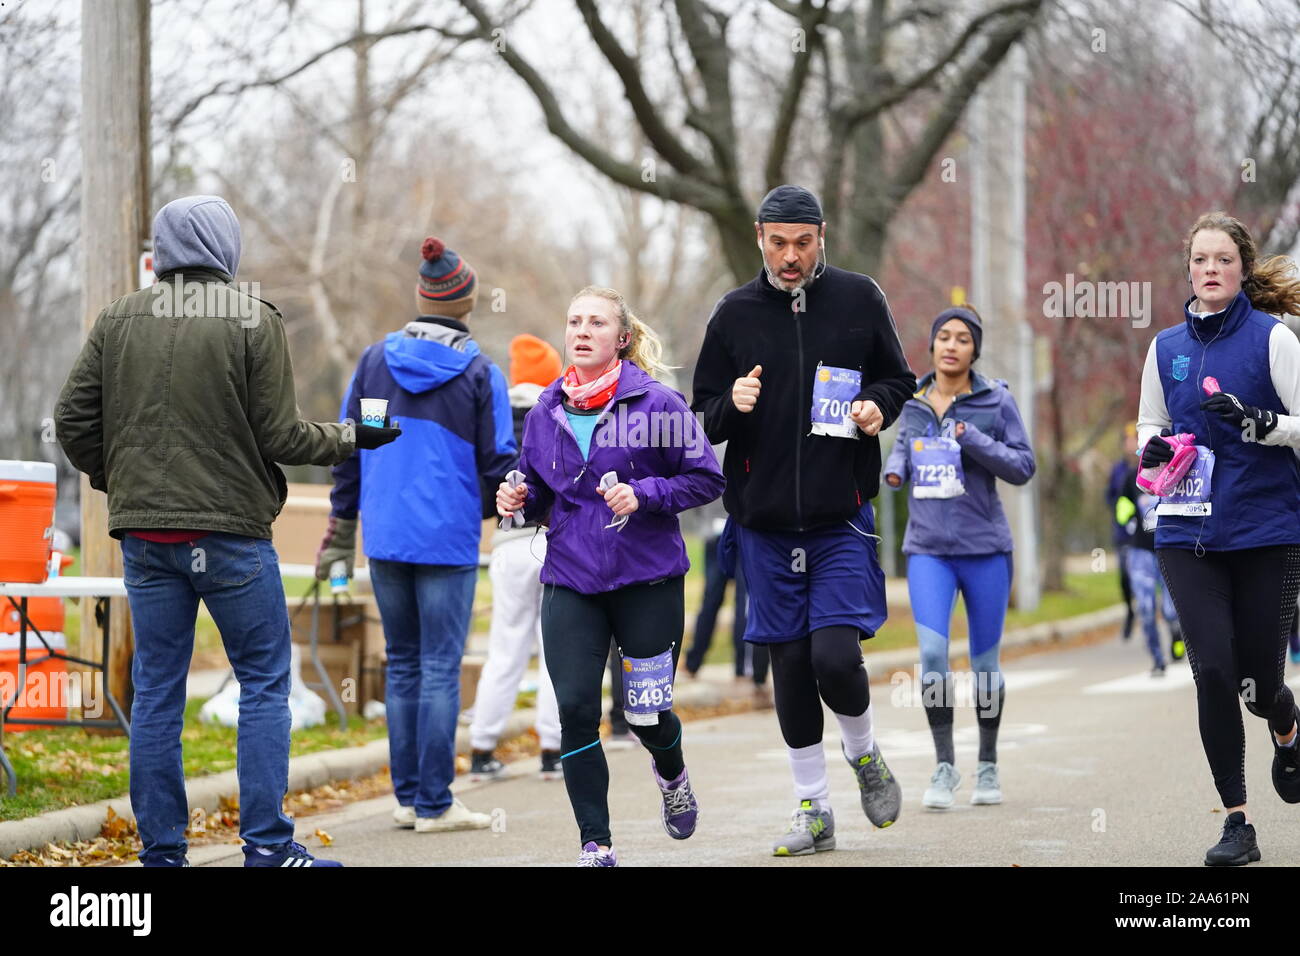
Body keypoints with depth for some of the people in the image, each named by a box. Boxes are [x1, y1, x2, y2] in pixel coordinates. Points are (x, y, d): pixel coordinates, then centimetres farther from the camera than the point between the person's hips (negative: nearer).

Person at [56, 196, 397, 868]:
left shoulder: (118, 320, 5)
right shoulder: (254, 321, -7)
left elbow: (73, 420, 5)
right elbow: (279, 435, -8)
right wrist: (350, 438, 8)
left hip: (143, 532, 4)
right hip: (230, 530, -4)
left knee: (156, 690, 8)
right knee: (264, 682, 5)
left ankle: (160, 850, 10)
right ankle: (267, 844, 1)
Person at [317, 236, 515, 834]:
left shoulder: (374, 359, 6)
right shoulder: (480, 373, -6)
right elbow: (499, 463, -3)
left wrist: (340, 531, 16)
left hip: (385, 537, 4)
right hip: (447, 539, -4)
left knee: (402, 664, 13)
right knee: (440, 667, -1)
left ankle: (407, 796, 15)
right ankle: (433, 804, -1)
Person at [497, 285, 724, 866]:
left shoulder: (657, 403, -6)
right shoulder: (546, 413, 6)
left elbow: (707, 478, -5)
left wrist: (644, 495, -18)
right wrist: (521, 501, -5)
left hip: (647, 578, -3)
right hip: (570, 582, 3)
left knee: (646, 712, 4)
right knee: (576, 709, -8)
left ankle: (671, 772, 42)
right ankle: (595, 845, 3)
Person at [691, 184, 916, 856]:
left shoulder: (858, 298, 2)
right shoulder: (735, 313, 4)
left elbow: (898, 380, 14)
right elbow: (704, 419, 8)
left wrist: (879, 405, -8)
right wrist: (731, 405, -14)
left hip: (843, 517, -2)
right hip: (765, 520, 2)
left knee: (835, 656, -14)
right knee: (790, 665, 5)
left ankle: (864, 753, 16)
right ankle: (813, 810, 17)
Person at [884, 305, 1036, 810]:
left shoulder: (996, 400, -3)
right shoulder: (913, 400, 7)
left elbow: (1023, 466, -6)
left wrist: (969, 437, -18)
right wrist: (895, 468, 1)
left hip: (985, 547, -2)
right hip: (928, 547, 2)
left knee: (984, 662, 6)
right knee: (932, 652, -14)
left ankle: (988, 767, 24)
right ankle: (944, 767, -4)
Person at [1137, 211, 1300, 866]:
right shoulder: (1166, 346, 9)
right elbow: (1150, 423, 22)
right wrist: (1153, 447, -1)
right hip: (1189, 534, 3)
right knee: (1213, 672, -9)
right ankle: (1236, 823, 1)